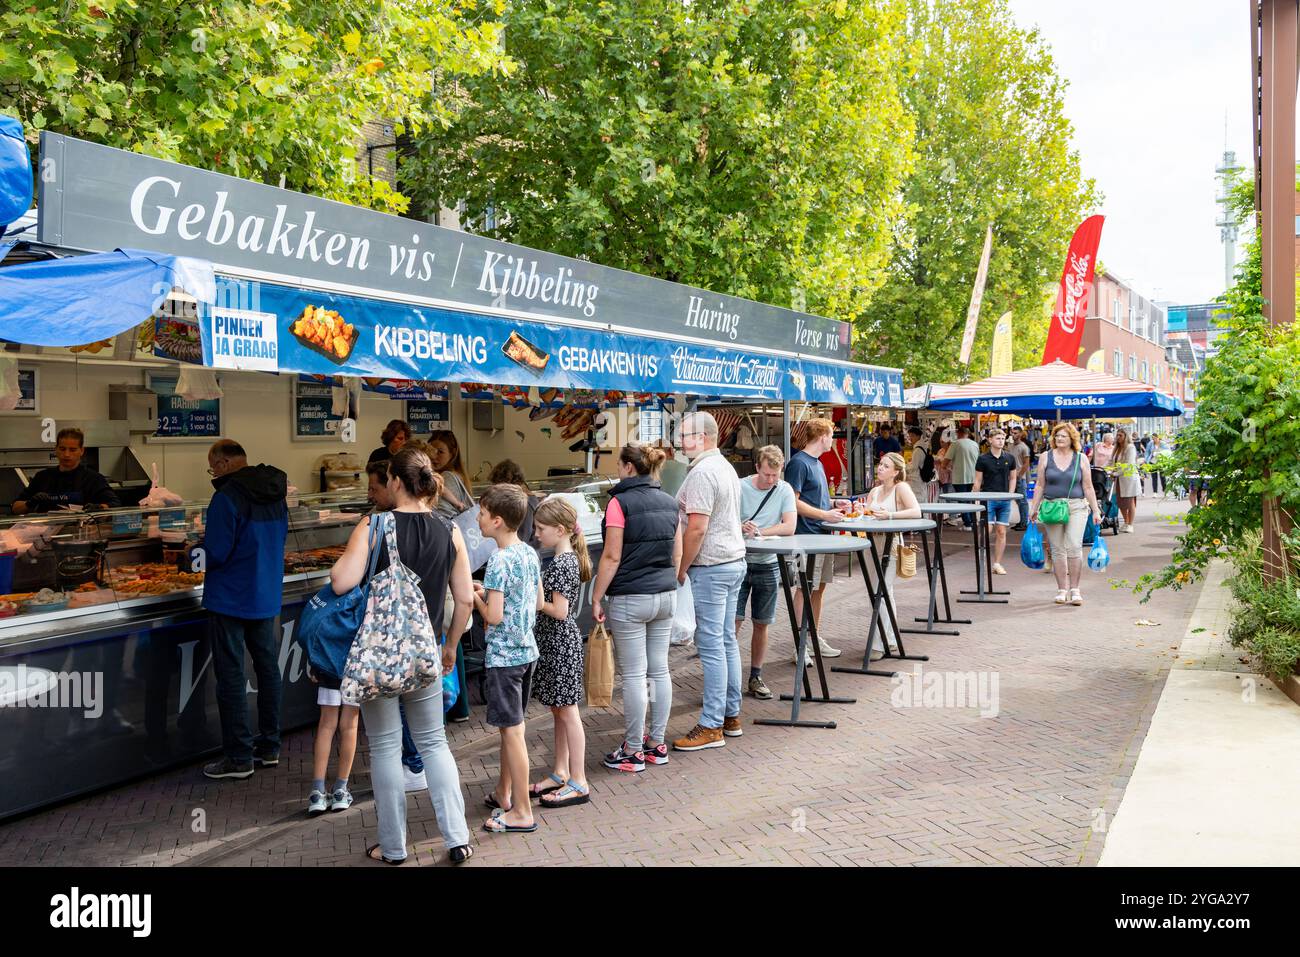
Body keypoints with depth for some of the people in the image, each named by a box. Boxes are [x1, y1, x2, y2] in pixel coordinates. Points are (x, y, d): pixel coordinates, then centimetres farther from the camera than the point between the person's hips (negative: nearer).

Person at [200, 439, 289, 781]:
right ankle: (269, 746, 24)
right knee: (268, 667, 15)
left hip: (230, 598, -8)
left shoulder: (227, 498, -19)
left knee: (231, 675, 0)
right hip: (268, 595, 8)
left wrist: (204, 546, 0)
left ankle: (238, 757, 5)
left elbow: (216, 553, -20)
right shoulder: (276, 493, 6)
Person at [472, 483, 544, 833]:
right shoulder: (529, 553, 5)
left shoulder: (499, 561, -20)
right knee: (510, 726, 20)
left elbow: (494, 616, -23)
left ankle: (522, 813, 6)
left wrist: (476, 596, -4)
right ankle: (503, 793, 34)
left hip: (503, 656, -9)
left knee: (512, 731, -1)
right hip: (527, 651, 9)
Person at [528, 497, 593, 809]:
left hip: (561, 643, -10)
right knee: (559, 710, 16)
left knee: (567, 711, -3)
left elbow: (559, 611, -23)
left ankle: (579, 783, 4)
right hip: (555, 643, 10)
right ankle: (561, 773, 27)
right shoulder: (568, 559, 10)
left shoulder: (561, 564, -19)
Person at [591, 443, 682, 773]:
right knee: (660, 670, 12)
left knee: (633, 675, 0)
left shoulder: (620, 502, -12)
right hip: (666, 596, 7)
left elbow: (612, 557, -14)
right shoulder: (669, 502, 8)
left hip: (630, 600, -7)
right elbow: (677, 554, 12)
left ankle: (633, 752, 7)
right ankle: (657, 744, 21)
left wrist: (597, 598, -7)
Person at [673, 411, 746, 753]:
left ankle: (712, 726, -2)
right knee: (727, 641, 14)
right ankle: (731, 715, 21)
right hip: (734, 561, 10)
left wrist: (681, 568, -11)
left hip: (711, 569, -10)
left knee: (711, 647, -6)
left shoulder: (702, 473, -17)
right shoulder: (726, 467, 15)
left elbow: (697, 528, -22)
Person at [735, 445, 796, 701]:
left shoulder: (784, 490, -1)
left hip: (768, 566, 2)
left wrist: (759, 531, -19)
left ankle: (756, 677, 22)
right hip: (740, 563, -2)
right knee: (733, 621, -7)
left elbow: (789, 527, -11)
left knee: (761, 624, 11)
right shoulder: (740, 487, -6)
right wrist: (740, 528, -27)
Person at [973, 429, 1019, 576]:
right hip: (988, 499, -3)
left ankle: (997, 563, 13)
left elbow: (1012, 478, 14)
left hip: (1005, 500, 3)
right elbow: (977, 481, 1)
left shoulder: (1010, 458, 6)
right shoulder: (983, 459, -2)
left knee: (1001, 532, 5)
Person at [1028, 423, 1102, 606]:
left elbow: (1088, 487, 7)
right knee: (1057, 550, 2)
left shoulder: (1080, 459, 5)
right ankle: (1062, 590, 9)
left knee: (1075, 547, -10)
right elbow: (1040, 485, 9)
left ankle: (1074, 590, -3)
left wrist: (1096, 511, 5)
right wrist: (1034, 508, 5)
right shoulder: (1045, 457, 6)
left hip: (1076, 507, -1)